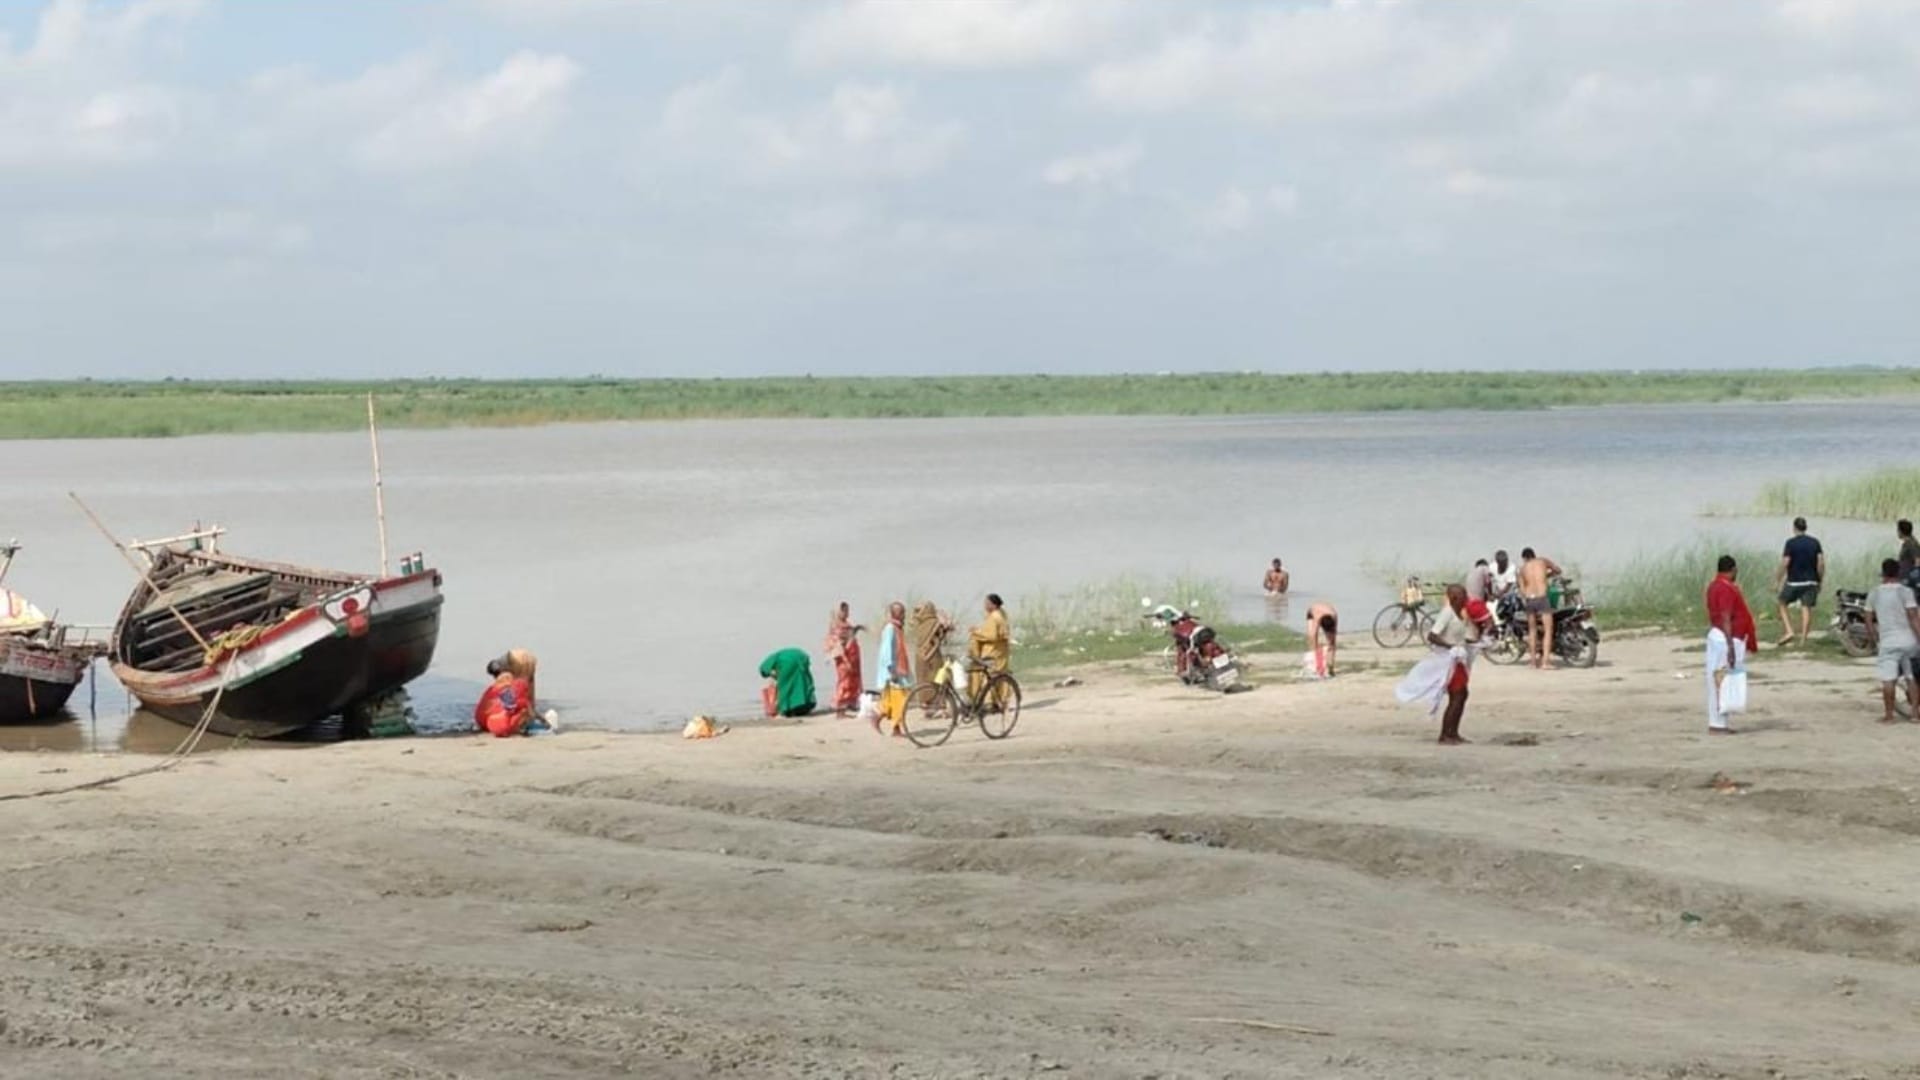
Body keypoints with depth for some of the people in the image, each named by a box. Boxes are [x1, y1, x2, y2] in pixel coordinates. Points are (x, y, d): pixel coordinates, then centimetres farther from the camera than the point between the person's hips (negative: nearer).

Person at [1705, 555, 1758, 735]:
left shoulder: (1714, 586, 13)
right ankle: (1717, 724, -6)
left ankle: (1716, 723, 15)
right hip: (1726, 639, -10)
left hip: (1716, 636, 10)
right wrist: (1731, 646, -24)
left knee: (1717, 682, 11)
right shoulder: (1726, 589, -17)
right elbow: (1725, 619, -23)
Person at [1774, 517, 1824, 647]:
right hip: (1811, 581, 3)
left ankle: (1788, 631, -1)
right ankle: (1803, 638, -2)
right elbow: (1821, 562, -1)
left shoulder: (1791, 543, -8)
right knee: (1806, 608, 4)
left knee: (1783, 604, 14)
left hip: (1794, 581, -3)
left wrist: (1777, 580, -3)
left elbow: (1785, 563, -12)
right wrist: (1820, 579, 9)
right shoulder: (1815, 543, 4)